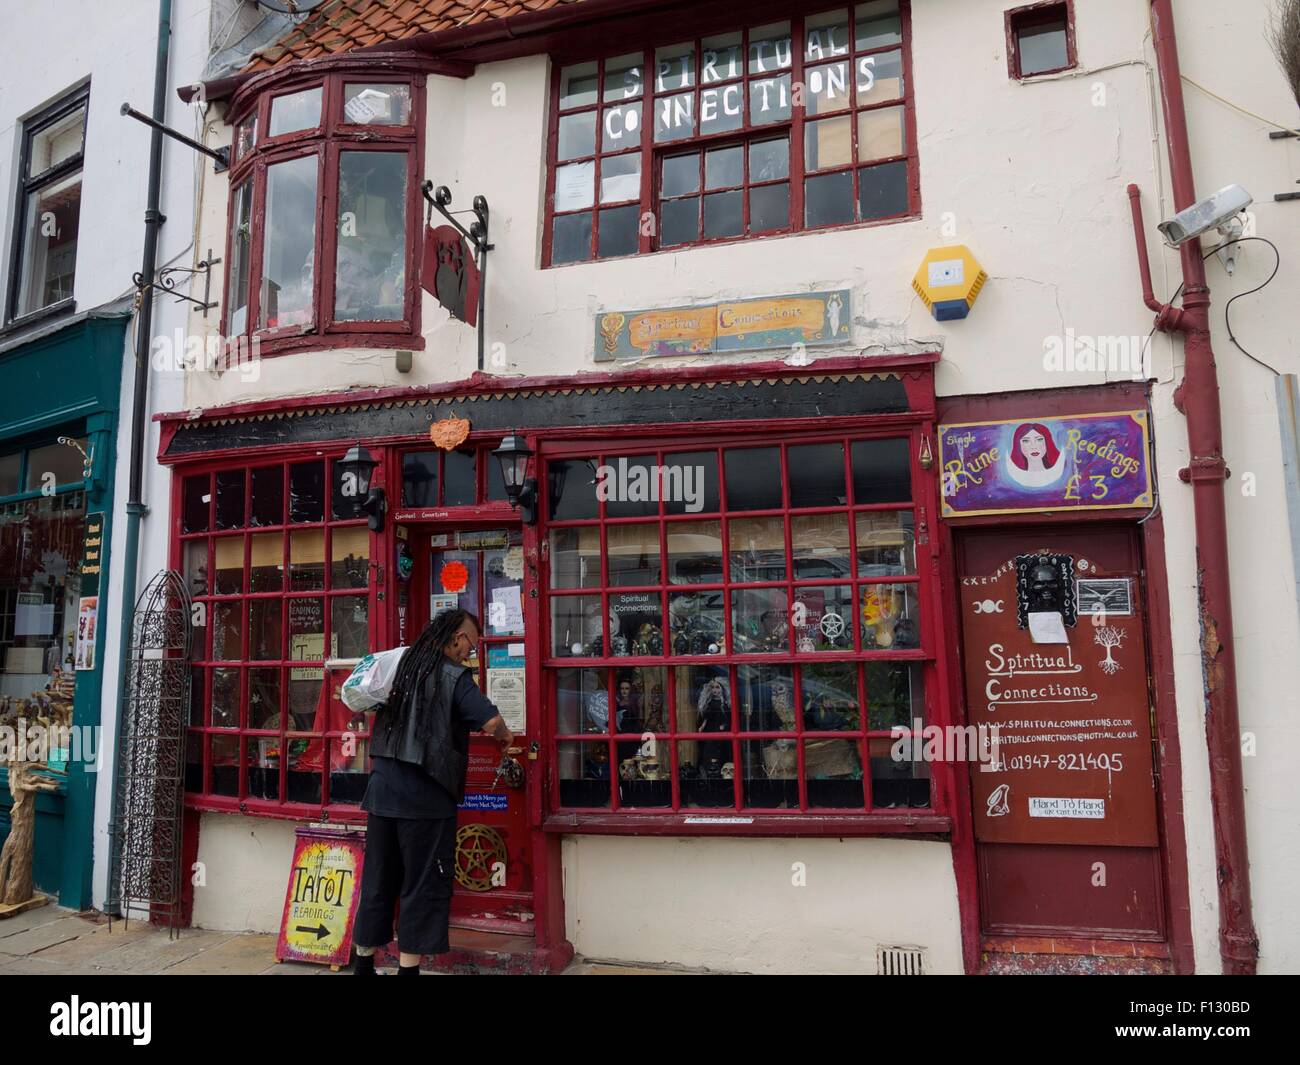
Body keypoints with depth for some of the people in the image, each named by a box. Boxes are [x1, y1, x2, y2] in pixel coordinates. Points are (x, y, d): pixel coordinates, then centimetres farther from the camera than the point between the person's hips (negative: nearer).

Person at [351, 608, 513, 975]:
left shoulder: (401, 666, 10)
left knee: (378, 880, 16)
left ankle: (364, 963, 26)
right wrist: (505, 736, 1)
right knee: (423, 885, 4)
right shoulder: (454, 676, -10)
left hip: (383, 790, 7)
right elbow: (490, 721, -22)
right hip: (424, 797, -7)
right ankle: (408, 967, 8)